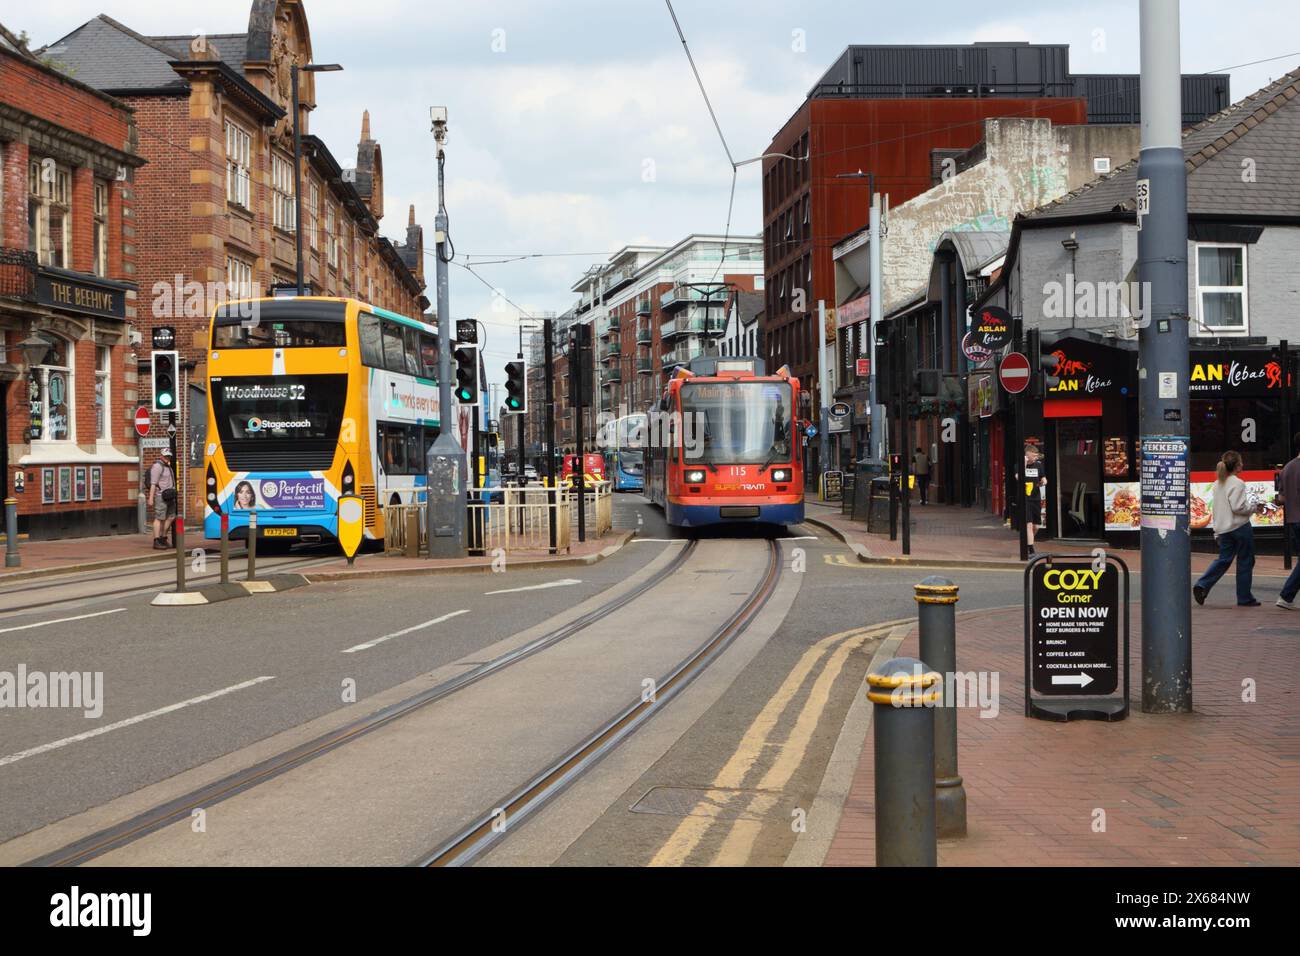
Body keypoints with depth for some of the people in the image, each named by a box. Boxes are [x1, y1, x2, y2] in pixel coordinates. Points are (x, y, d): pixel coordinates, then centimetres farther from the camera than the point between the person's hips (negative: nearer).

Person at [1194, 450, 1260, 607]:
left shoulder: (1218, 484, 10)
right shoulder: (1237, 484, -14)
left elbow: (1214, 508, 14)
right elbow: (1238, 507, -20)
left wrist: (1217, 532, 19)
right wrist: (1253, 507, -3)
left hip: (1223, 529, 7)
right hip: (1240, 527, -7)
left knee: (1223, 560, 10)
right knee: (1245, 562, 4)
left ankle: (1202, 585, -9)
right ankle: (1244, 598, 9)